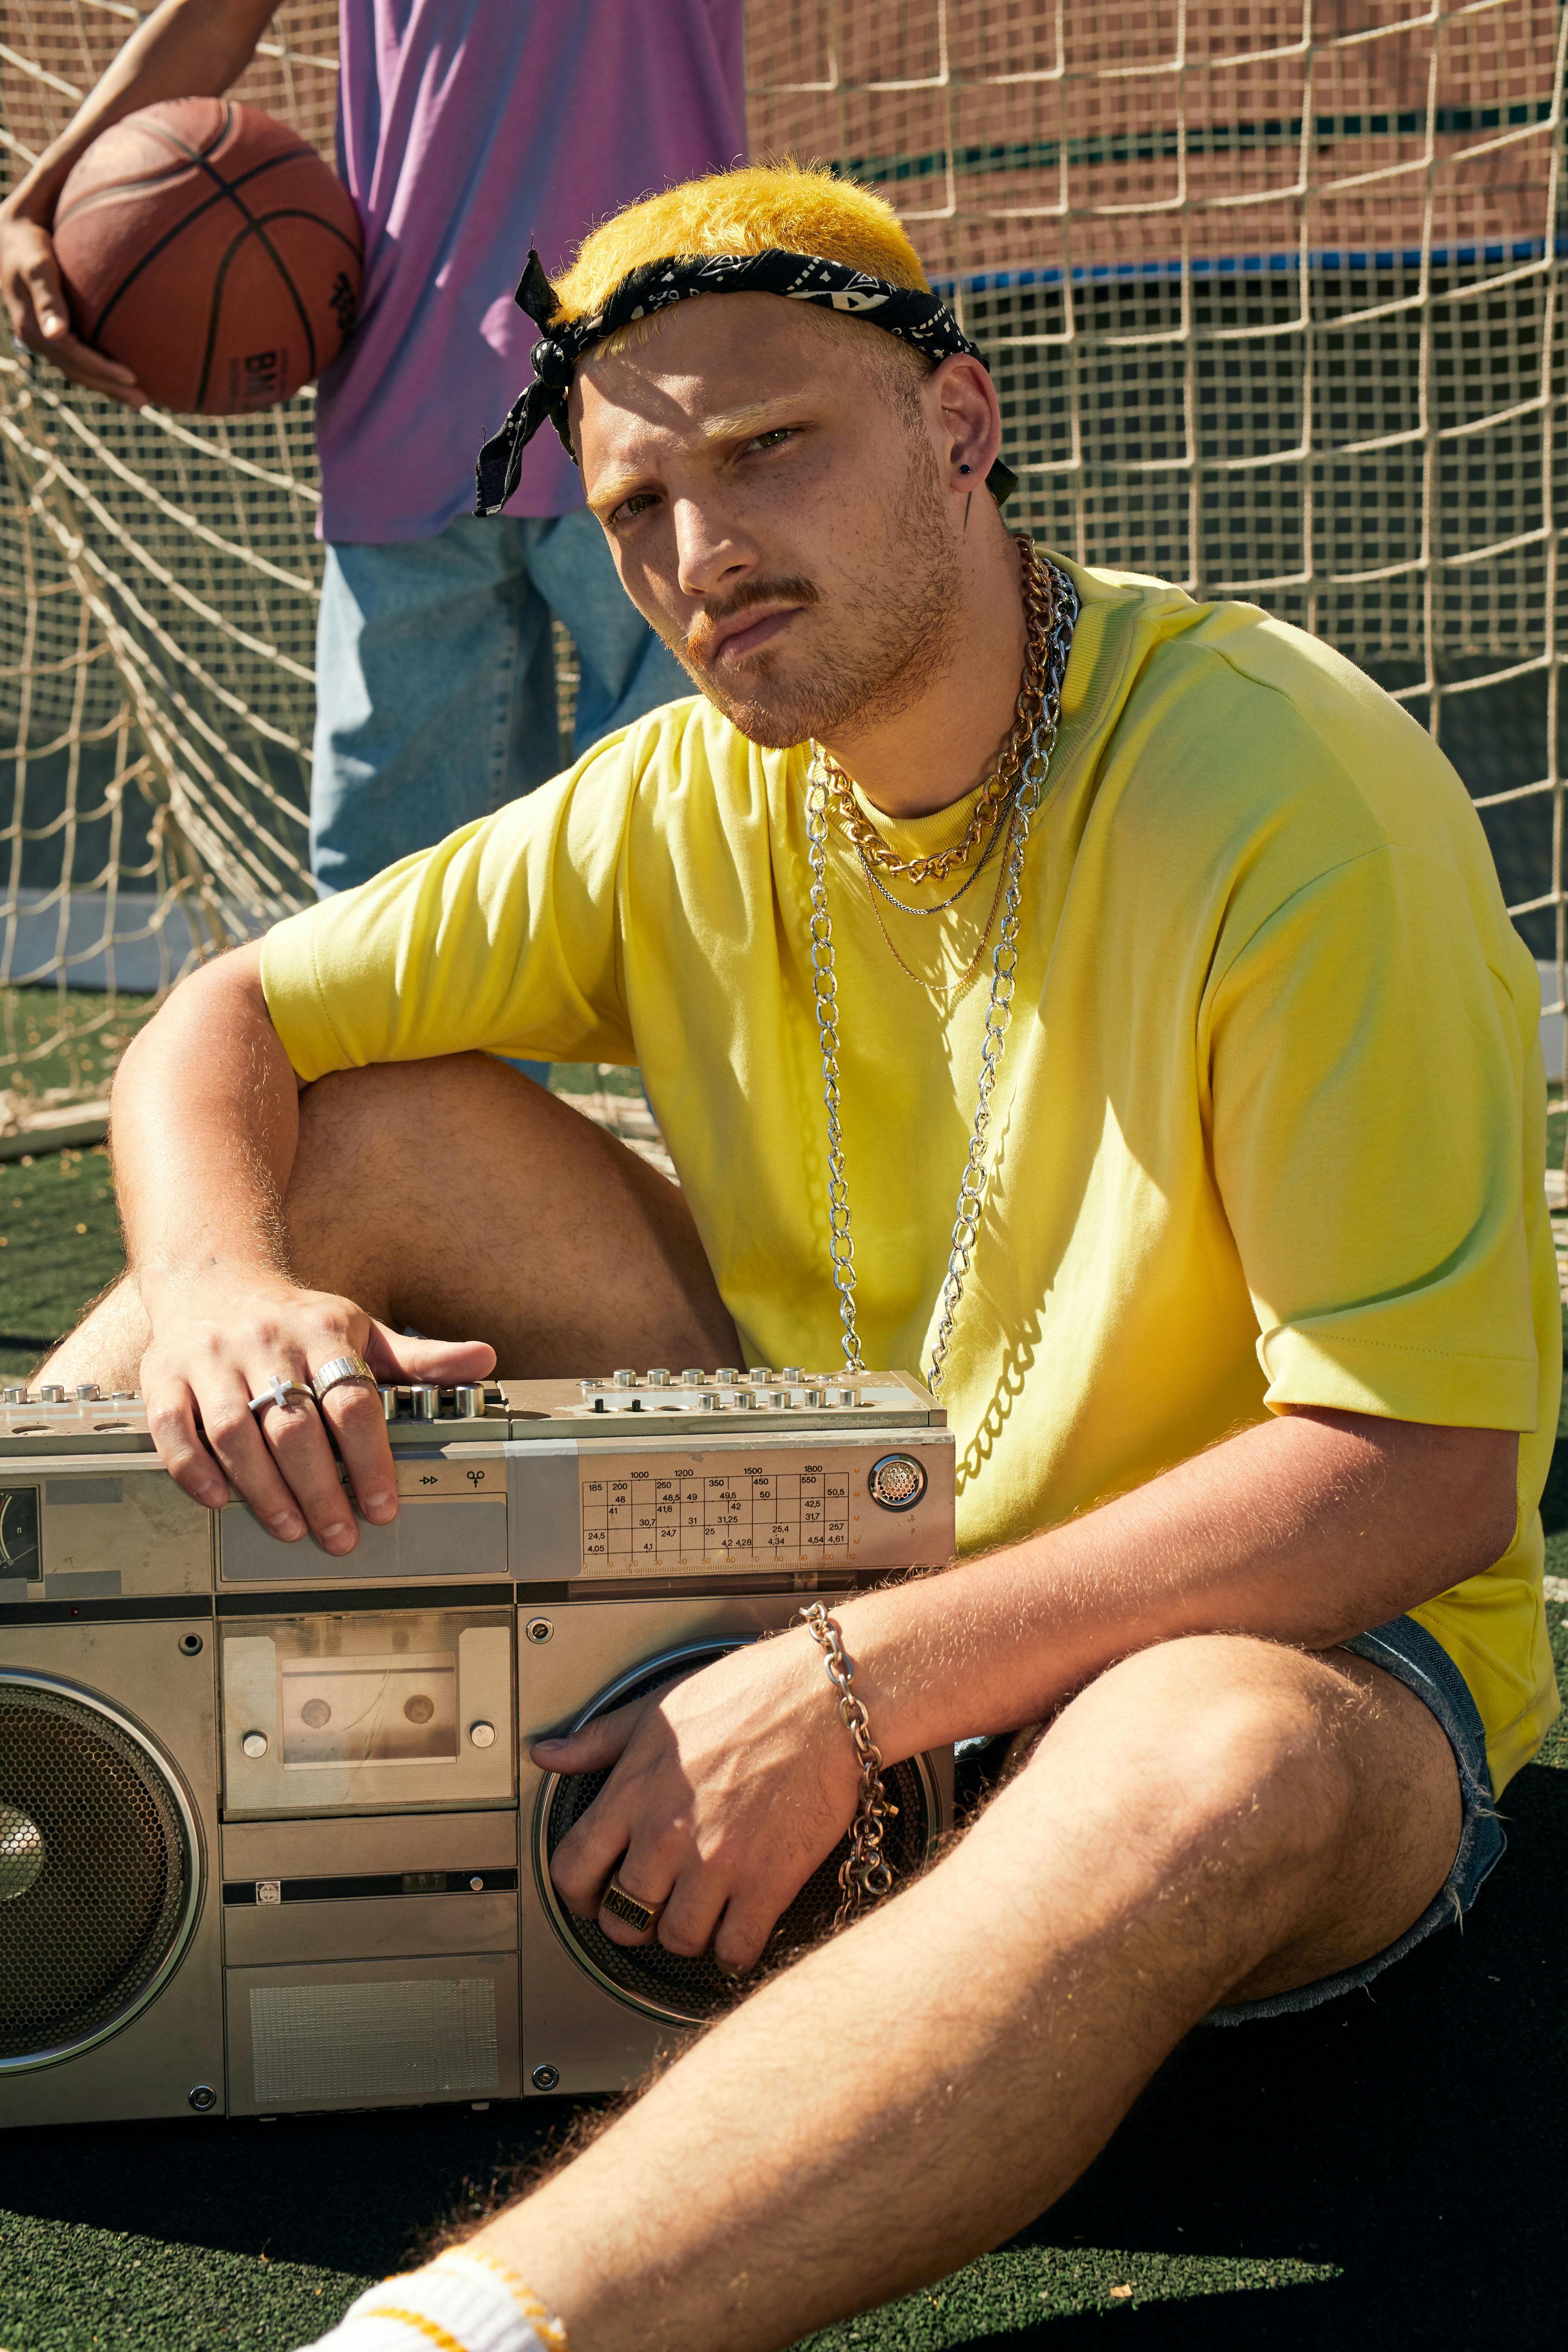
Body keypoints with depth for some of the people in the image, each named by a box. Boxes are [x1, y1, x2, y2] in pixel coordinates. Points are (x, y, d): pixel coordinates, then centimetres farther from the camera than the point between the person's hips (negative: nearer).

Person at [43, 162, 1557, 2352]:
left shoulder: (1295, 794, -22)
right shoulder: (684, 807, -2)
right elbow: (223, 1026, 1)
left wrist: (852, 1688, -31)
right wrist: (217, 1279, -23)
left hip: (1274, 1622, -5)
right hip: (832, 1564, 6)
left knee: (1216, 1770, -43)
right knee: (378, 1129, -3)